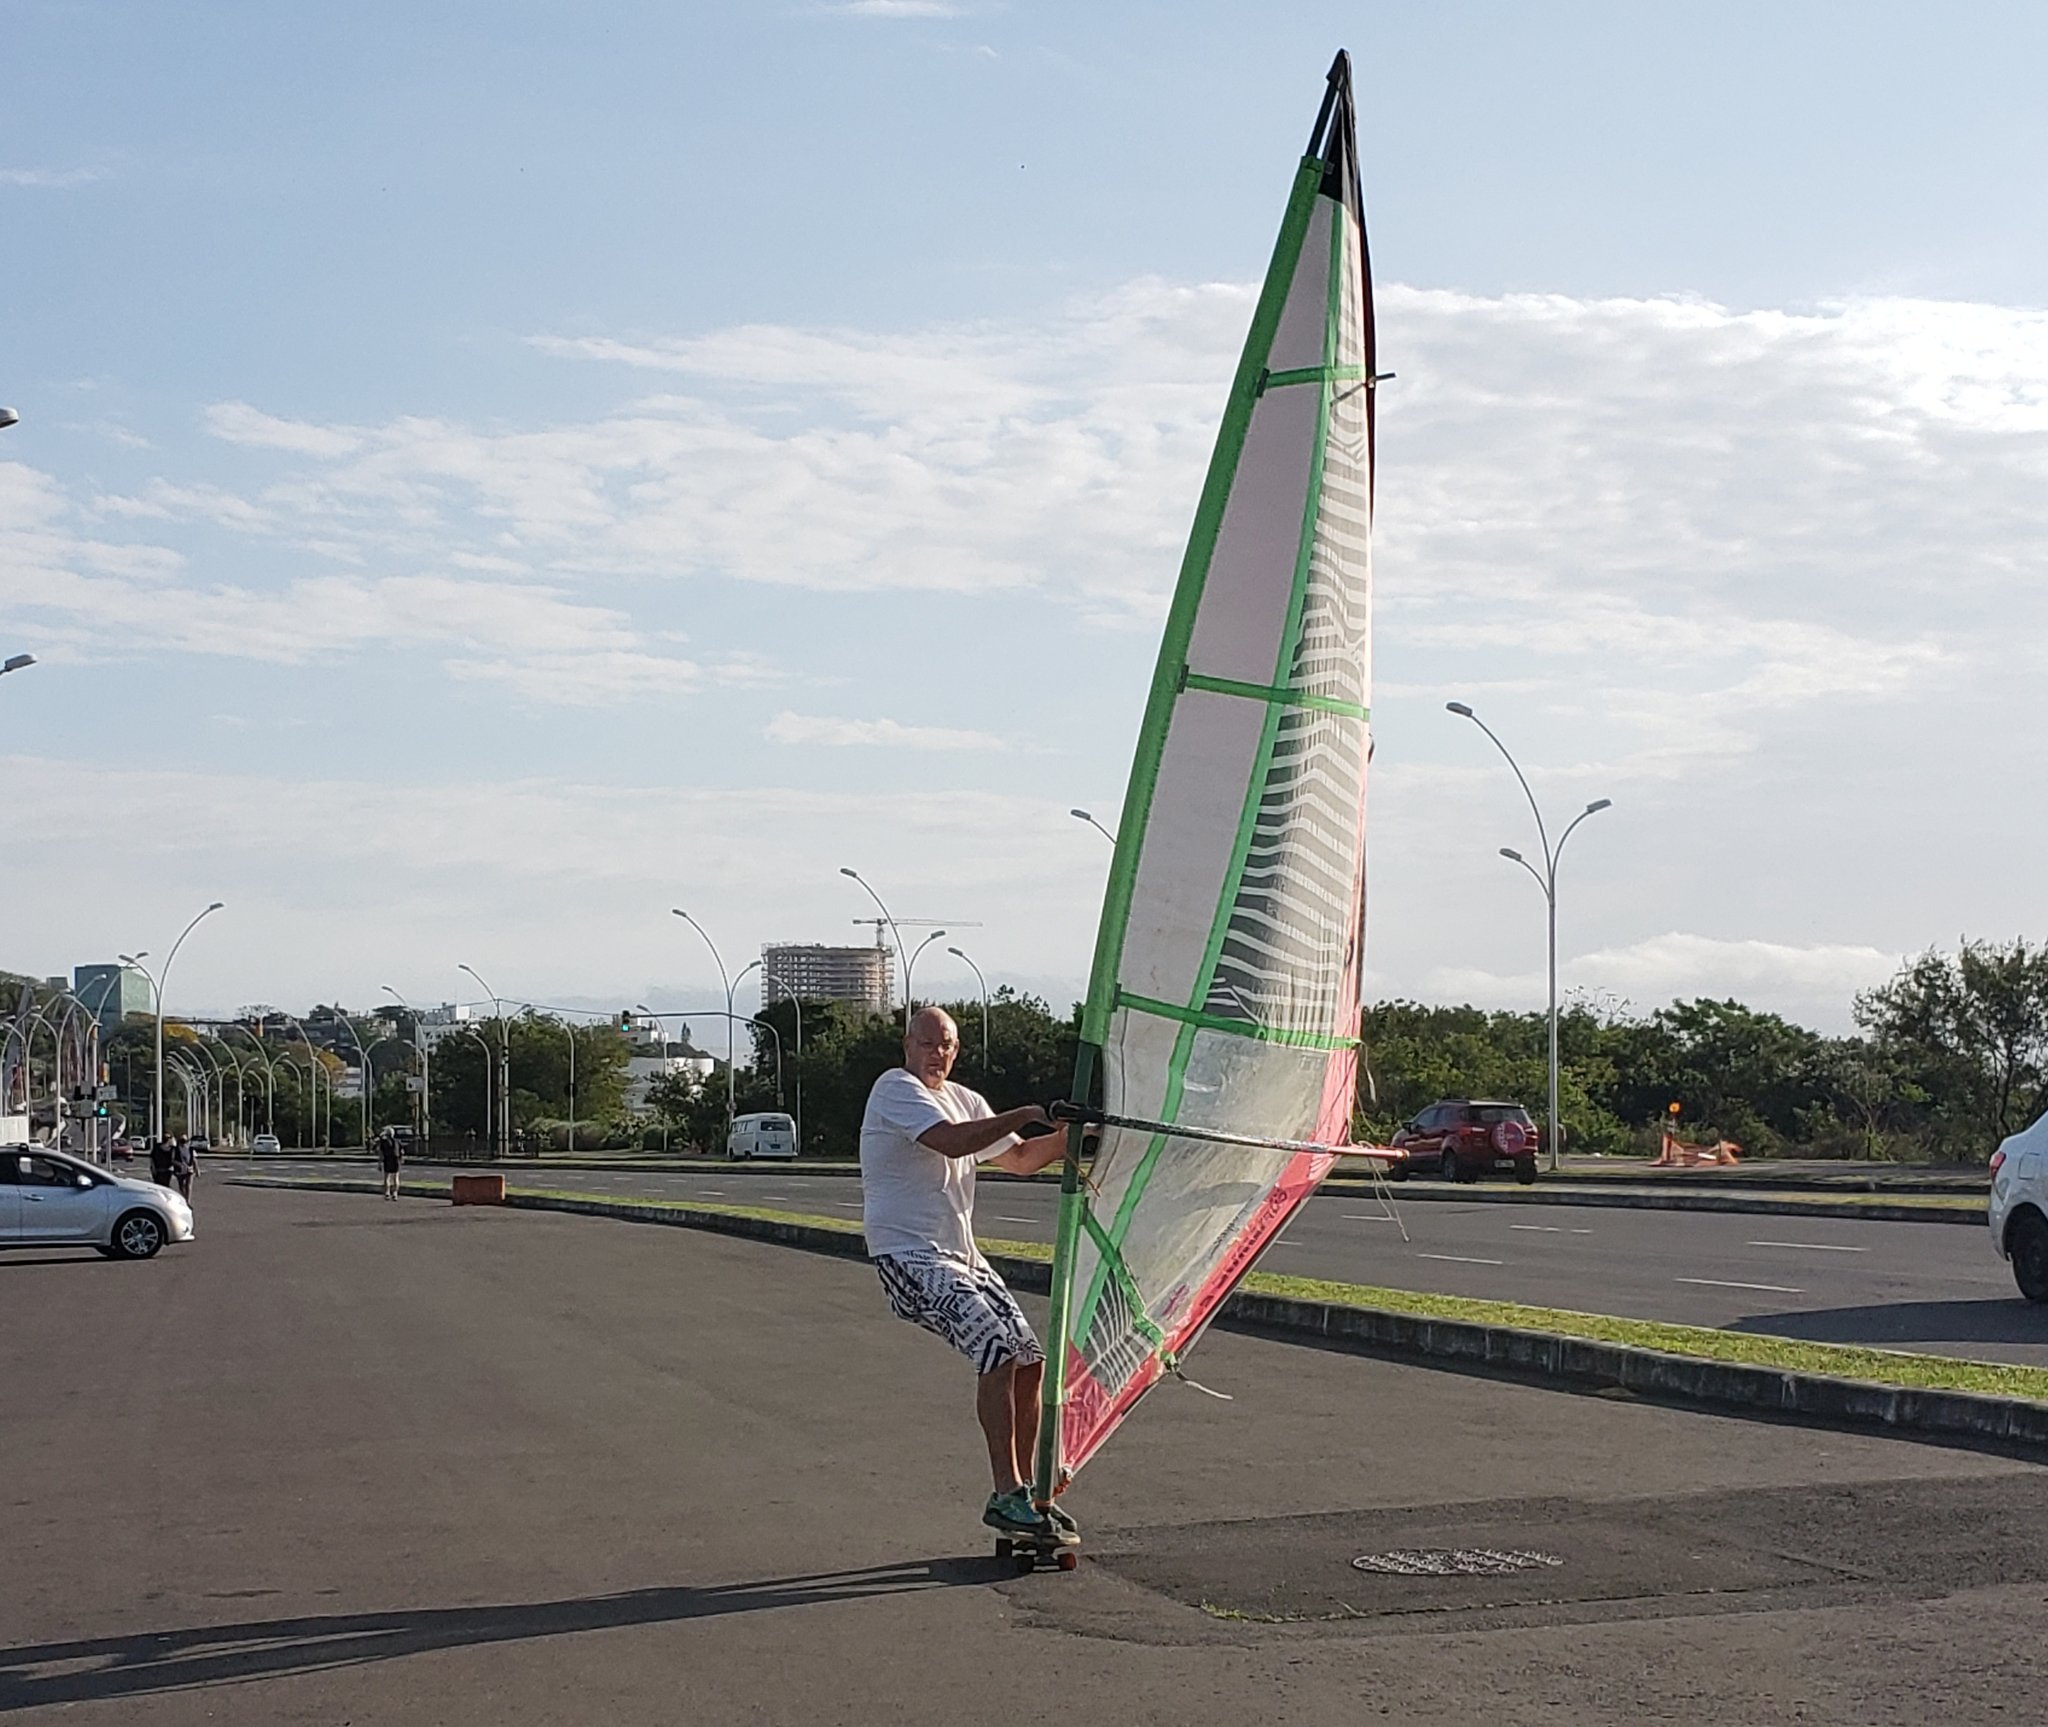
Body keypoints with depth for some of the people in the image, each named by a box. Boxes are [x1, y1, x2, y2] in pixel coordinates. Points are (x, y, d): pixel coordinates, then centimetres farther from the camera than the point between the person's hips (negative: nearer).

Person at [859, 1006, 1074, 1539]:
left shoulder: (966, 1101, 19)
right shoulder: (895, 1089, -9)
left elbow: (1018, 1159, 25)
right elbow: (951, 1142, -24)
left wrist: (1069, 1136, 8)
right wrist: (1025, 1114, -21)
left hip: (960, 1254, 9)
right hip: (907, 1254, -9)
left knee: (1030, 1360, 5)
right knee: (998, 1353, -22)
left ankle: (1023, 1490, 15)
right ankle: (1006, 1496, -19)